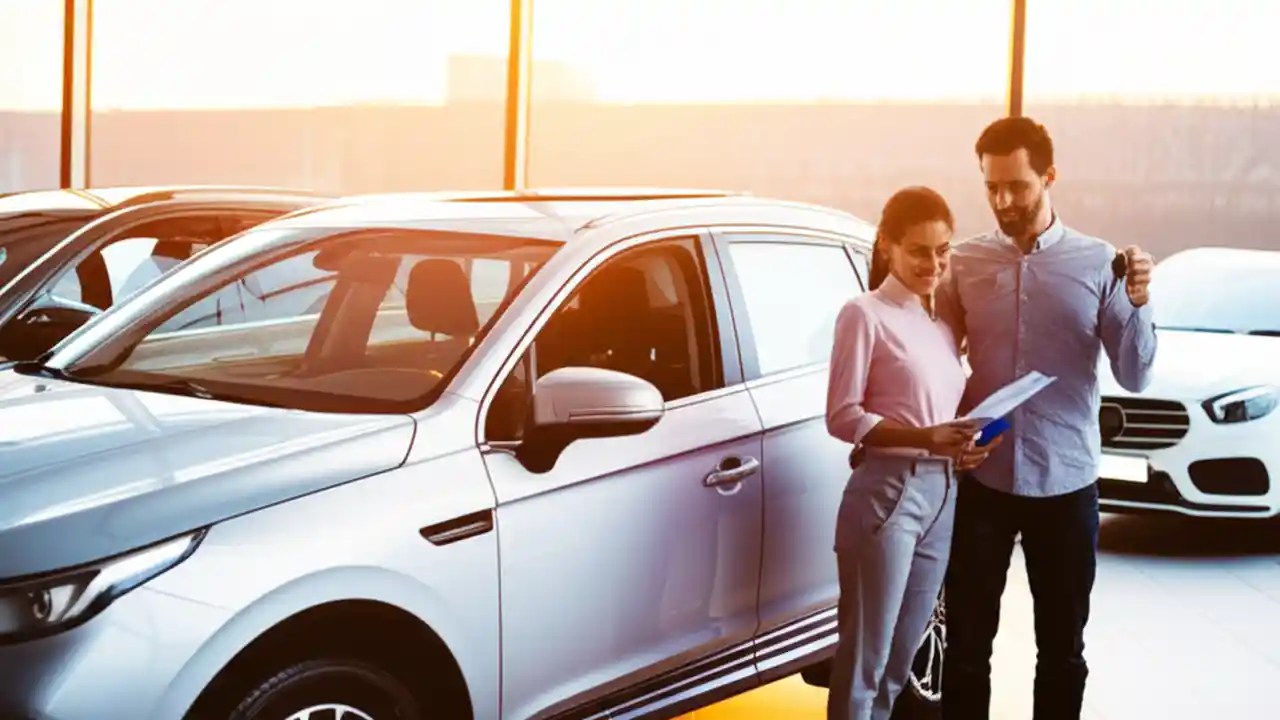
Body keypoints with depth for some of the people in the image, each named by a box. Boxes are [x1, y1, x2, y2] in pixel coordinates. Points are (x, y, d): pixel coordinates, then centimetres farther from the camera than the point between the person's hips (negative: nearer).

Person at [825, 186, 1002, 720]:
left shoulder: (943, 321, 14)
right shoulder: (866, 315, -7)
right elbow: (842, 417, -12)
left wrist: (965, 442, 1)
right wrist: (924, 438, -23)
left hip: (943, 494, 7)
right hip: (887, 493, -7)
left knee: (901, 656, 13)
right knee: (865, 655, -4)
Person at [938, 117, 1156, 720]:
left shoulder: (1099, 263, -2)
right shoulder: (965, 263, 1)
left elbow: (1135, 377, -6)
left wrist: (1137, 305, -22)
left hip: (1065, 483, -1)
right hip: (980, 479, 1)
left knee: (1062, 647, 12)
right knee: (967, 643, 9)